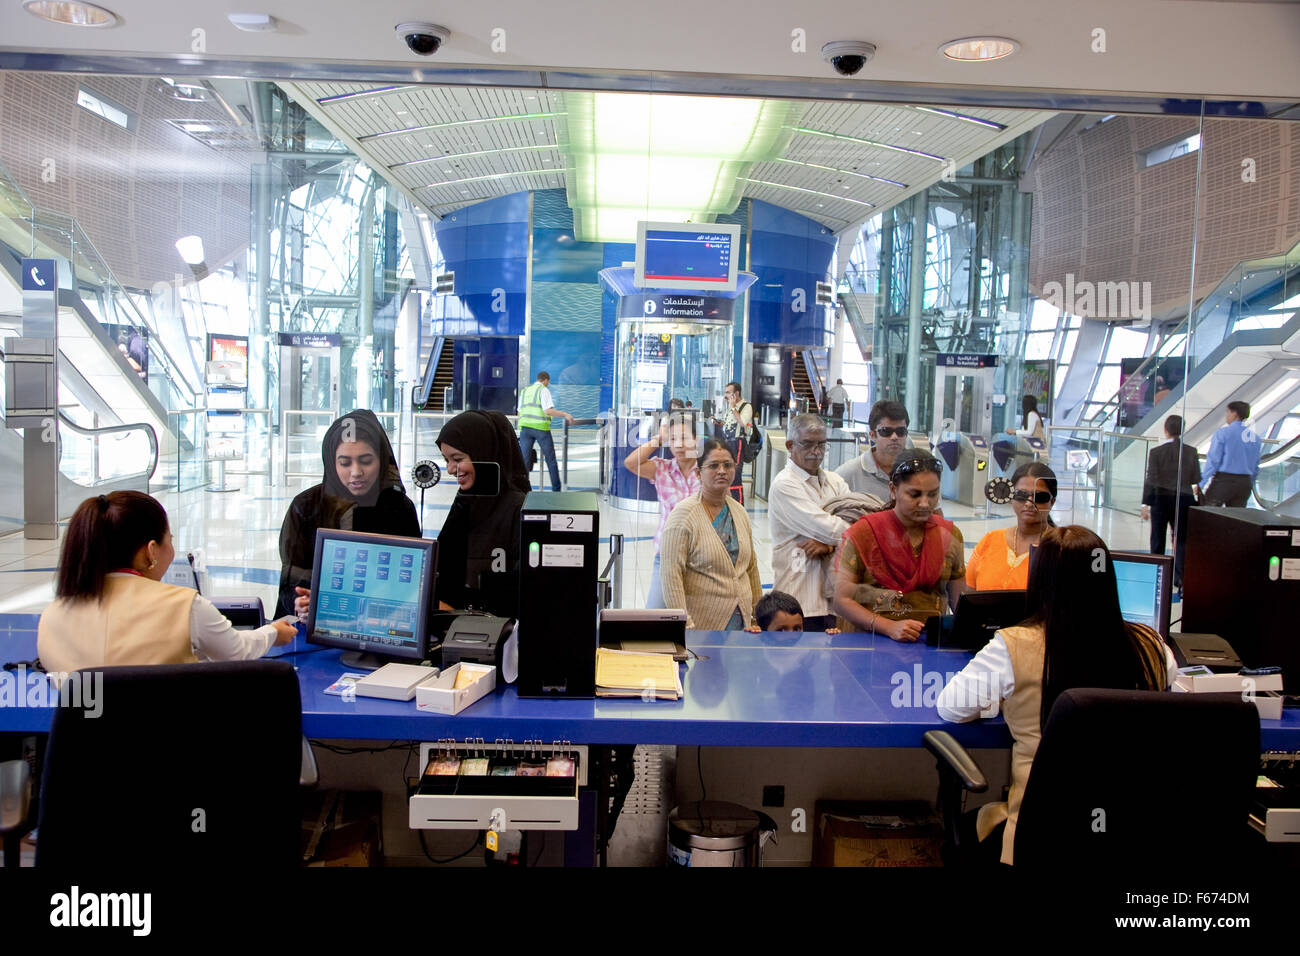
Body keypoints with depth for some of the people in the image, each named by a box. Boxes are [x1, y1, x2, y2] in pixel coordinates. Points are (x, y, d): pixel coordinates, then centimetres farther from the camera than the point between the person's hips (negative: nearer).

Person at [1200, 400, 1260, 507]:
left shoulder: (1222, 433, -8)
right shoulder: (1255, 437, 8)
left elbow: (1213, 460, -10)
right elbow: (1256, 466, 13)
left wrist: (1202, 483, -7)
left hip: (1224, 480, -5)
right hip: (1245, 482, 5)